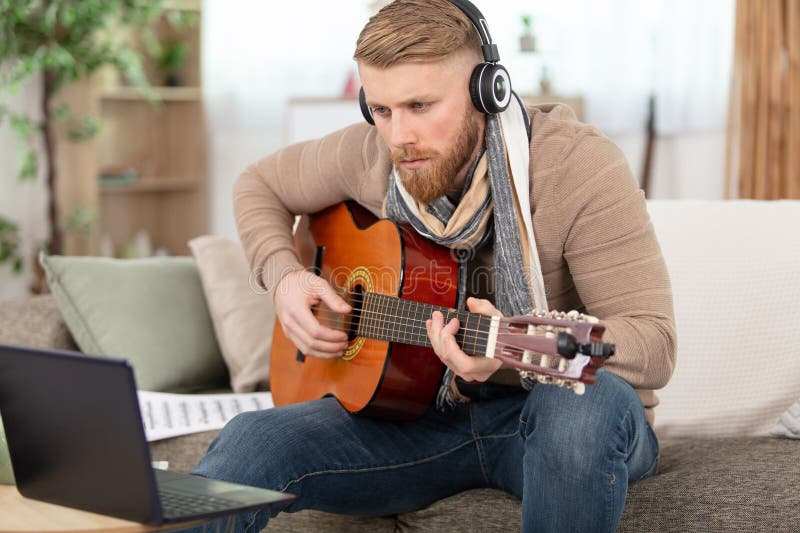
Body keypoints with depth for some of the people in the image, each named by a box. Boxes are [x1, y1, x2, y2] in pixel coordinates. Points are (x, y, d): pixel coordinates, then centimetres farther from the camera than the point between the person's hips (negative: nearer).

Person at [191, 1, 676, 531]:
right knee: (254, 440, -24)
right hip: (423, 408, 3)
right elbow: (259, 185, 17)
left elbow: (654, 344, -24)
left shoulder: (576, 164, -20)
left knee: (587, 398, -40)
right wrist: (284, 278, -3)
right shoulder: (369, 155, -4)